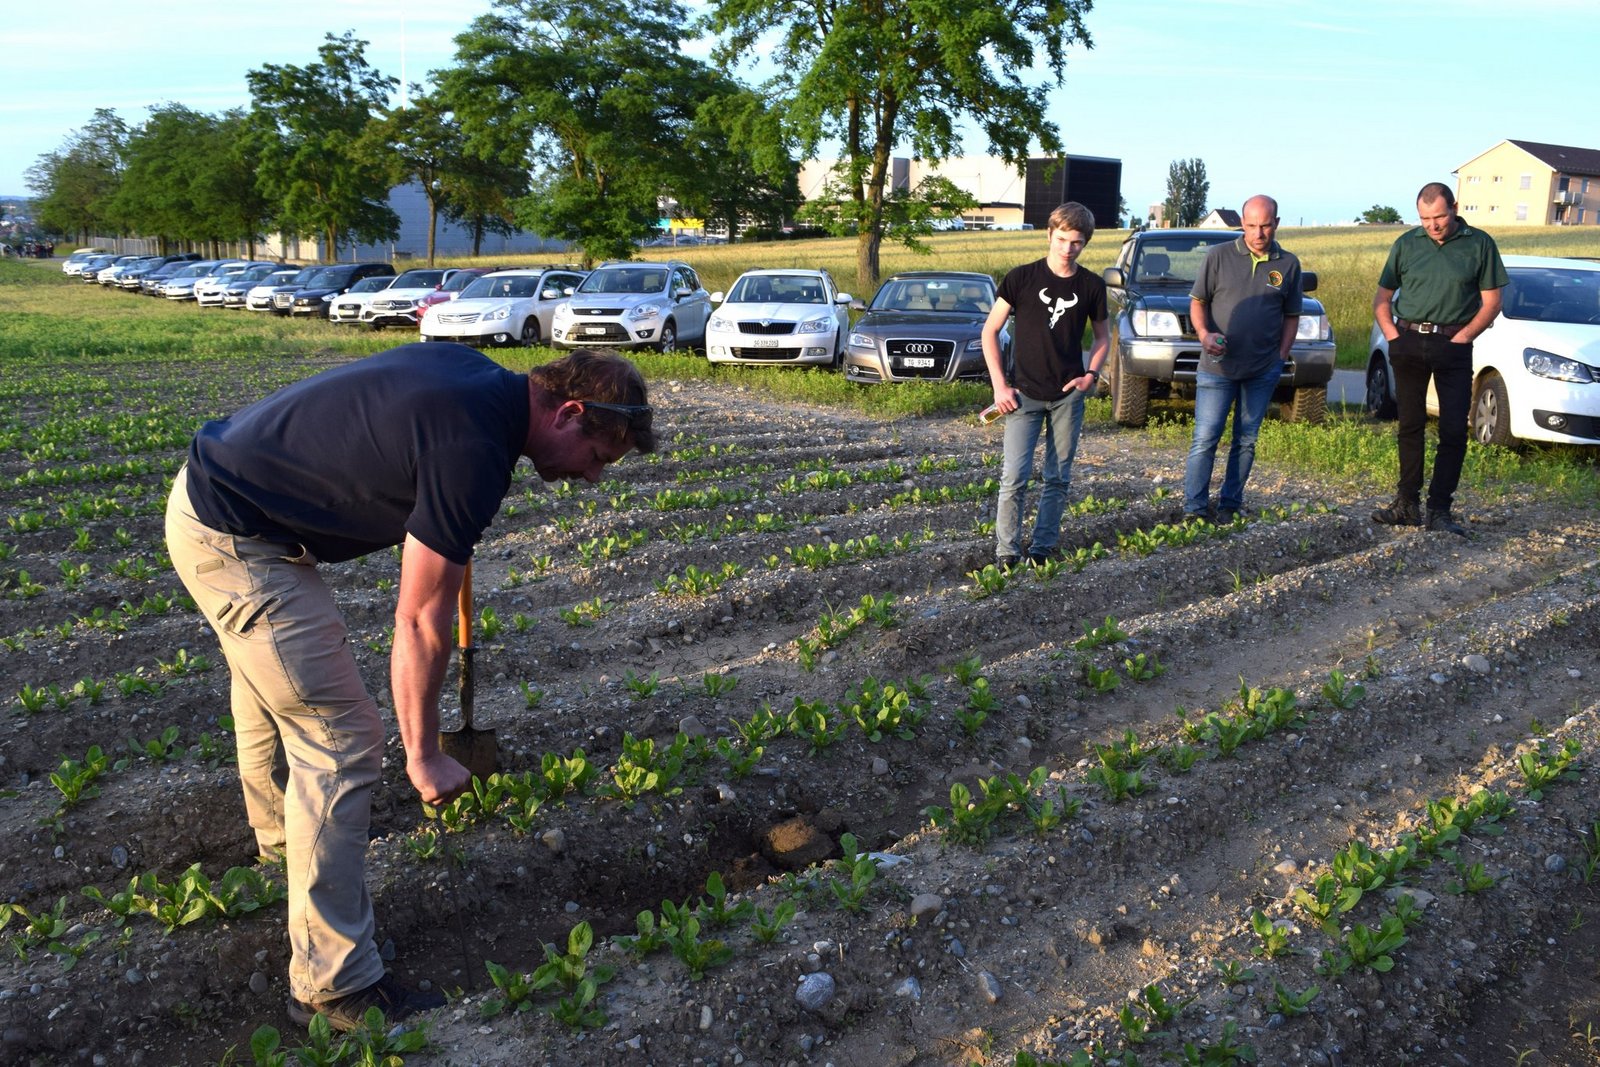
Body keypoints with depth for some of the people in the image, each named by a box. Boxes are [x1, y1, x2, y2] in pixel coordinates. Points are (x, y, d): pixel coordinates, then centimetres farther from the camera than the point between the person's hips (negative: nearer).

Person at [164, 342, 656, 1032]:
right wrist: (423, 756, -10)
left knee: (271, 680, 31)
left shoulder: (475, 374, 2)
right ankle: (334, 985, 1)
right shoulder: (475, 451, -25)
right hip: (236, 542, -11)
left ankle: (280, 837, 56)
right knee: (341, 744, -8)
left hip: (206, 489, 11)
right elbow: (420, 621, -20)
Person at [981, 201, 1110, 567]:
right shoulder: (1021, 278, -4)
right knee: (1014, 476, -9)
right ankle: (1006, 552, -1)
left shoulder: (1091, 286, 3)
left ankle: (1041, 548, 18)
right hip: (1024, 394, -2)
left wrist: (1091, 374, -3)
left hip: (1068, 396, 3)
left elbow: (1102, 337, 16)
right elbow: (990, 331, 0)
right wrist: (999, 385, -7)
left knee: (1058, 478, 7)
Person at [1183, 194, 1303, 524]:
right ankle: (1194, 509, -1)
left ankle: (1230, 505, 19)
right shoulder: (1219, 256, 0)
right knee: (1205, 439, -5)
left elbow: (1291, 315, 12)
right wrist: (1204, 334, -14)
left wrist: (1281, 356, 2)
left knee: (1246, 441, 9)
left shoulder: (1288, 265, 6)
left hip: (1263, 370, 3)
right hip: (1218, 366, -2)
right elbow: (1197, 302, 4)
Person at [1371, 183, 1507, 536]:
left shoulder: (1479, 244, 1)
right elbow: (1382, 298, 11)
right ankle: (1407, 504, 15)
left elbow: (1491, 301, 2)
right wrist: (1392, 335, -3)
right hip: (1408, 343, 2)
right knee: (1409, 426, 7)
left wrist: (1462, 337, -9)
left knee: (1454, 430, -4)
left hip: (1453, 345, -2)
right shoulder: (1406, 244, 6)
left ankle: (1439, 509, 0)